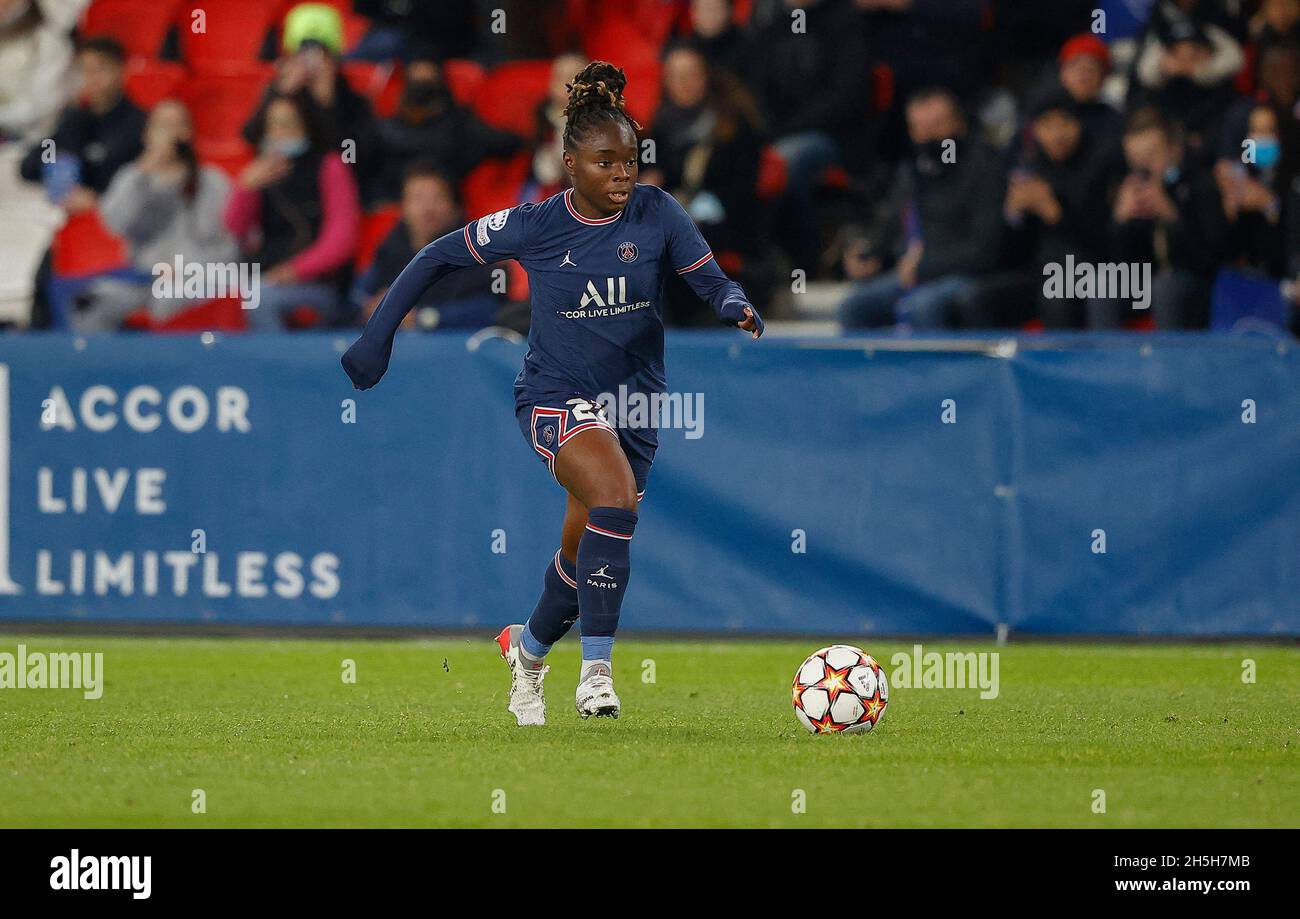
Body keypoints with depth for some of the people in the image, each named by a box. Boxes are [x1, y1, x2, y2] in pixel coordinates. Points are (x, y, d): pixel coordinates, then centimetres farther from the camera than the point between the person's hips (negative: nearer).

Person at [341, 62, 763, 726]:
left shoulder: (656, 214, -6)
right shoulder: (533, 227, -10)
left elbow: (711, 281, -10)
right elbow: (438, 259, 1)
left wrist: (736, 306, -34)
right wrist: (377, 336, -2)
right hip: (555, 397, -4)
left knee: (586, 555, 12)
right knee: (616, 500, -31)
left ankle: (528, 648, 43)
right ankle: (597, 671, -28)